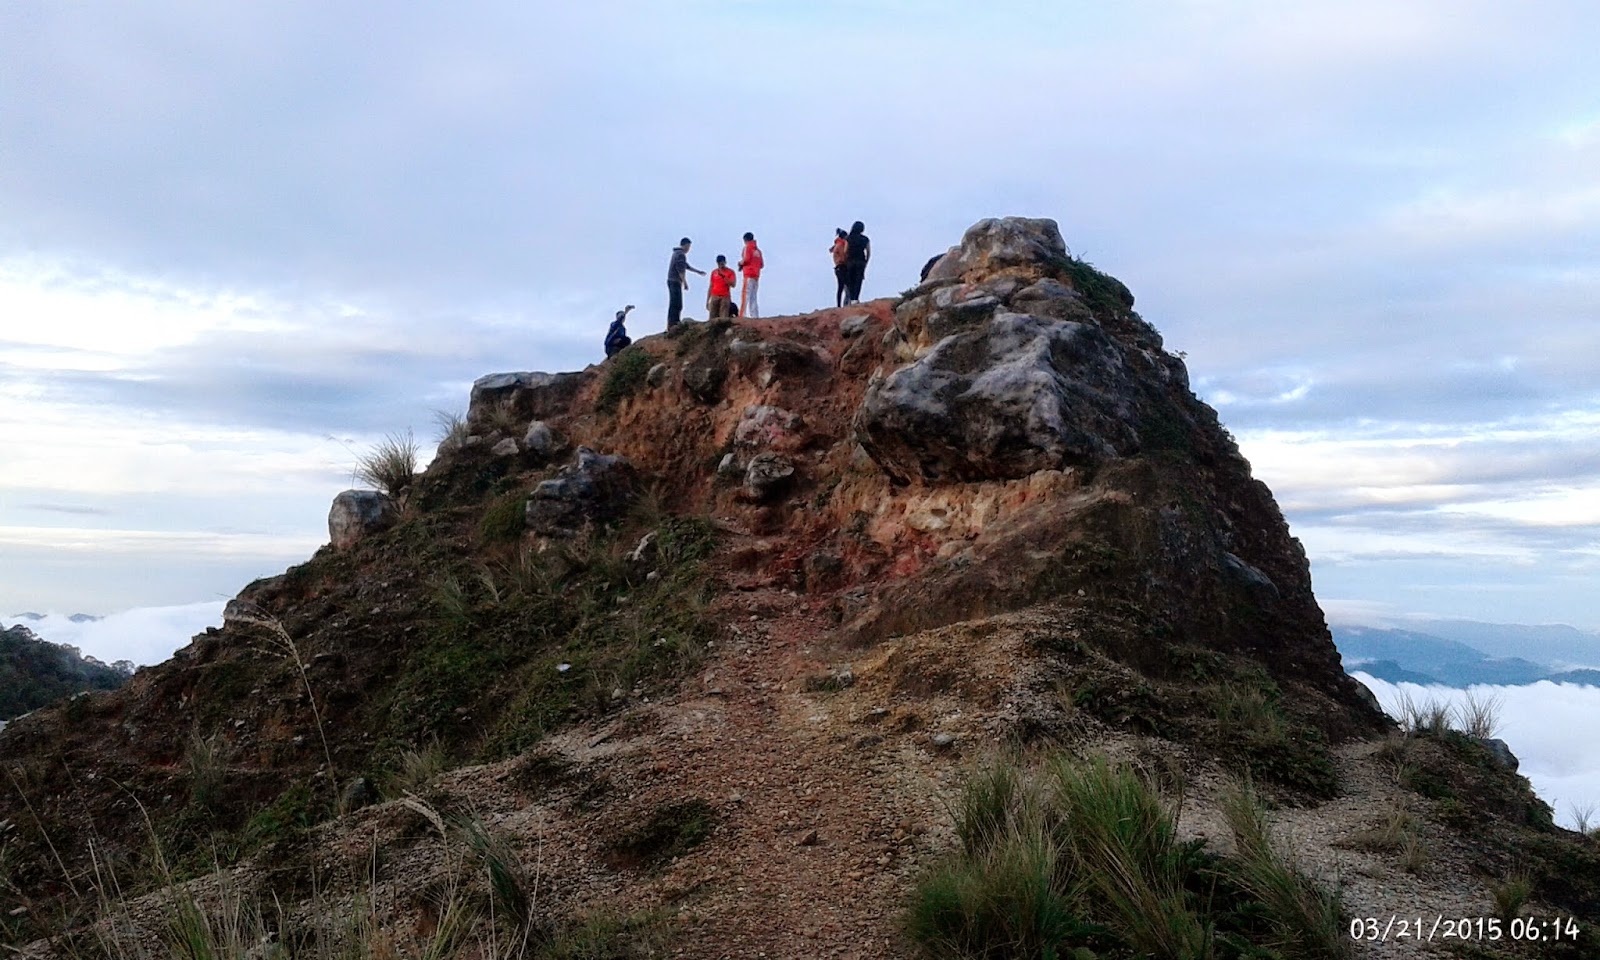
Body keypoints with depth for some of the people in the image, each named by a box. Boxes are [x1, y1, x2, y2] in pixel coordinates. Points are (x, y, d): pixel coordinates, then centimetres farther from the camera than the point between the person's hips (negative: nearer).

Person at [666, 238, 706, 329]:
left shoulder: (676, 253, 20)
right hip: (676, 282, -10)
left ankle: (671, 325, 15)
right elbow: (681, 270, -20)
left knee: (673, 305, 13)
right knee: (677, 305, -13)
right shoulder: (681, 254, -12)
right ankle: (673, 325, -18)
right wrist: (685, 283, -20)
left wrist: (698, 272, 36)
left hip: (671, 281, 10)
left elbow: (686, 266, 30)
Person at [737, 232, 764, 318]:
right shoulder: (758, 250, 18)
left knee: (745, 295, -13)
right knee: (753, 297, 9)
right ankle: (754, 316, 4)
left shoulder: (747, 247, -1)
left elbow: (746, 259, -14)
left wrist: (740, 263, 4)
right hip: (757, 275, 7)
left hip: (749, 274, -7)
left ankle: (742, 315, -22)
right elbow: (762, 264, 16)